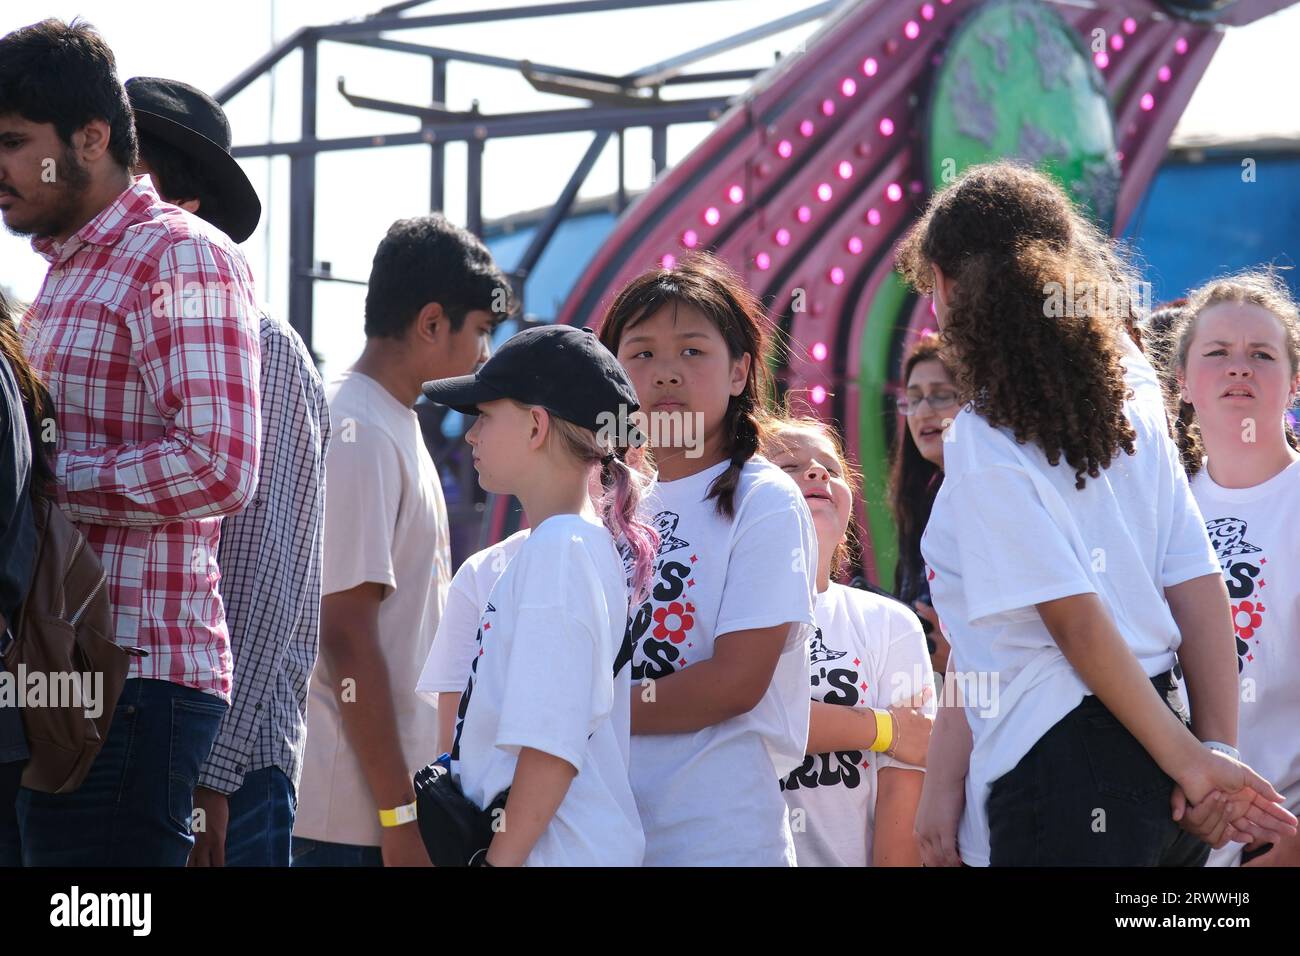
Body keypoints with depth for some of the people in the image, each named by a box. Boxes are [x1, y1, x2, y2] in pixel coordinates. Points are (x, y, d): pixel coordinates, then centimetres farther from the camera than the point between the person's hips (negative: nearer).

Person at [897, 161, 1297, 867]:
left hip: (1059, 775, -8)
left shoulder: (985, 443, -8)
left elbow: (1075, 617, -13)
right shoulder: (1129, 404, 12)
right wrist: (1216, 752, 4)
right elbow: (1198, 585, 7)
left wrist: (1189, 759, -9)